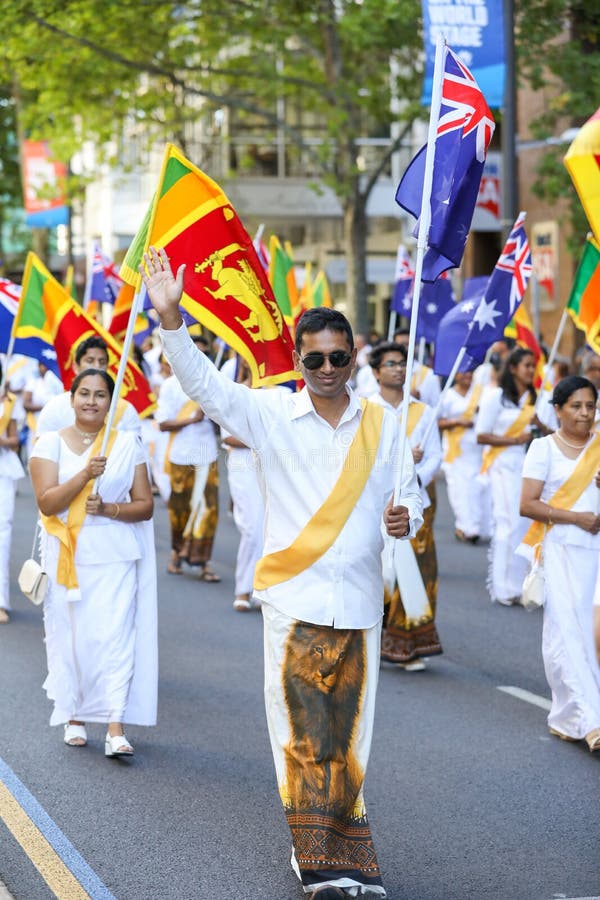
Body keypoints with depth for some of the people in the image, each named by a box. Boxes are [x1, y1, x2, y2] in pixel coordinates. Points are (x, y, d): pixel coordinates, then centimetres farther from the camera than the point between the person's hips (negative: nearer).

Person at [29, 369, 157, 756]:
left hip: (115, 555, 0)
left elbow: (145, 505, 5)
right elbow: (47, 502, -9)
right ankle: (74, 717, 20)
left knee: (114, 634, -9)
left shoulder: (128, 444, 5)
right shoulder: (51, 443, 2)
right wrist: (85, 475, -22)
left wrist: (109, 509, -13)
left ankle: (116, 727, -12)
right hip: (66, 554, 0)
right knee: (69, 636, 4)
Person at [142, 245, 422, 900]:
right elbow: (203, 384, -11)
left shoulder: (383, 427, 7)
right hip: (295, 601, -2)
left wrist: (404, 520, -9)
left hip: (359, 605, 2)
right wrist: (171, 317, -25)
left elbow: (409, 495, 16)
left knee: (349, 737, 9)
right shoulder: (271, 415, -1)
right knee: (304, 736, -2)